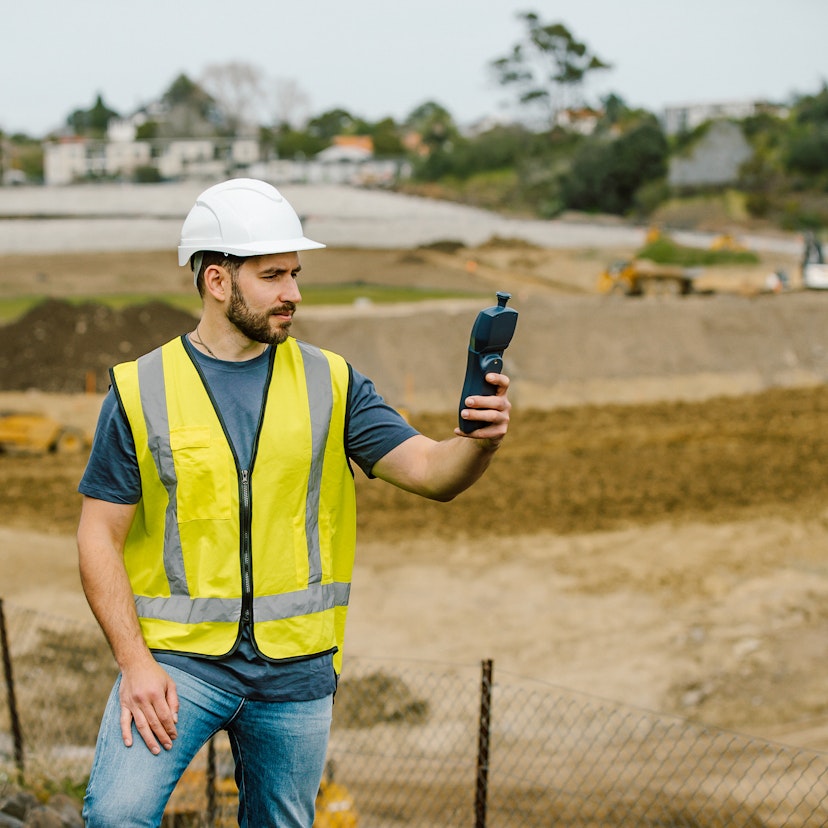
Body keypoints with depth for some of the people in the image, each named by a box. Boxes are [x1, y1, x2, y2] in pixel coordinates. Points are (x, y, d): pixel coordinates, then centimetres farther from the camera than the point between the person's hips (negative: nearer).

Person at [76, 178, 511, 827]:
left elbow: (430, 471, -4)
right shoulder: (141, 392, -2)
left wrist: (481, 439, -27)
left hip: (296, 667, 2)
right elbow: (99, 538, -1)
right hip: (179, 656, -2)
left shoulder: (330, 383, 4)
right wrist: (134, 662, -11)